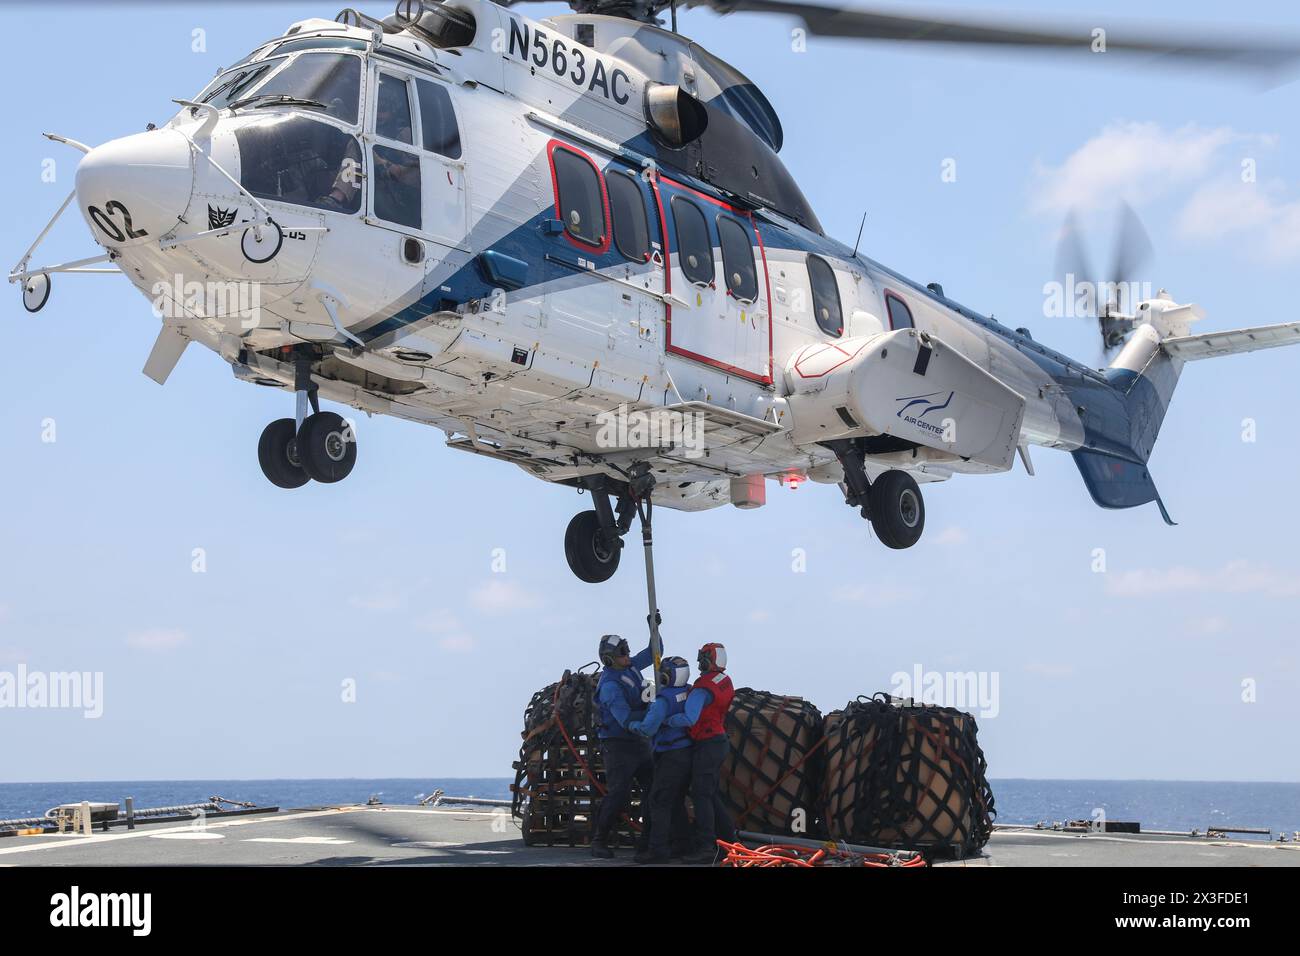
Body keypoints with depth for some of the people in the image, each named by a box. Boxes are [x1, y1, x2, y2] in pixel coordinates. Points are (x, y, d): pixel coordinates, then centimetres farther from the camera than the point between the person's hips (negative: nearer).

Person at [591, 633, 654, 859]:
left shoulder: (630, 667, 5)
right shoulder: (610, 685, -21)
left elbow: (653, 653, 19)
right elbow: (626, 720, -28)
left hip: (639, 742, 9)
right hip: (617, 745, -9)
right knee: (618, 794, -15)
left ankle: (648, 839, 13)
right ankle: (599, 842, -4)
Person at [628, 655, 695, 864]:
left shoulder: (664, 699, -17)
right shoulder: (689, 694, 6)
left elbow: (648, 727, -27)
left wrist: (632, 725, -8)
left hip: (671, 756, -8)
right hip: (688, 752, 8)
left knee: (659, 802, -5)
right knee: (676, 802, 17)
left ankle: (658, 849, -9)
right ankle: (681, 844, 21)